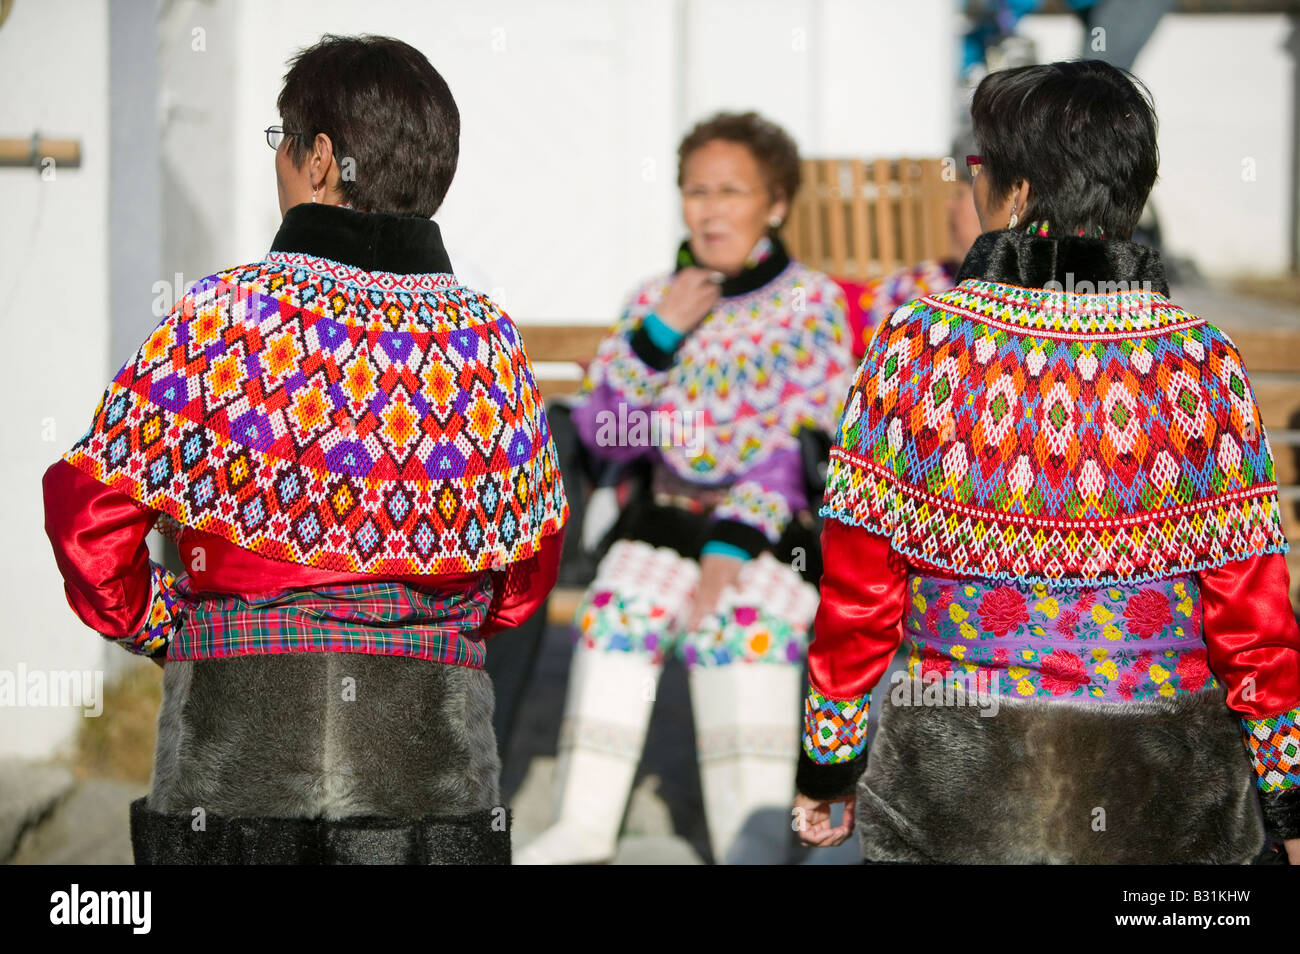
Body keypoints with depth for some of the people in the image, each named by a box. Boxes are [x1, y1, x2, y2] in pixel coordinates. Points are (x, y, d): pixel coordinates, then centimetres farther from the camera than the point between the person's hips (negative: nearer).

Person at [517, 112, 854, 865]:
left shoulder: (810, 301, 1)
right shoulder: (655, 300, 12)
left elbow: (807, 445, -8)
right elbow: (606, 435, 5)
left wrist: (736, 543, -18)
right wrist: (658, 334, -8)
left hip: (782, 521, -3)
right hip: (675, 514, 3)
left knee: (737, 614, -28)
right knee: (623, 604, -20)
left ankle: (754, 829, -36)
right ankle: (584, 827, -24)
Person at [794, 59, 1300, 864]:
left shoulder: (916, 347, -8)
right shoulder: (1203, 361, -6)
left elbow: (856, 599, -4)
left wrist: (828, 765, 7)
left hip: (953, 796, -1)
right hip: (1168, 808, 1)